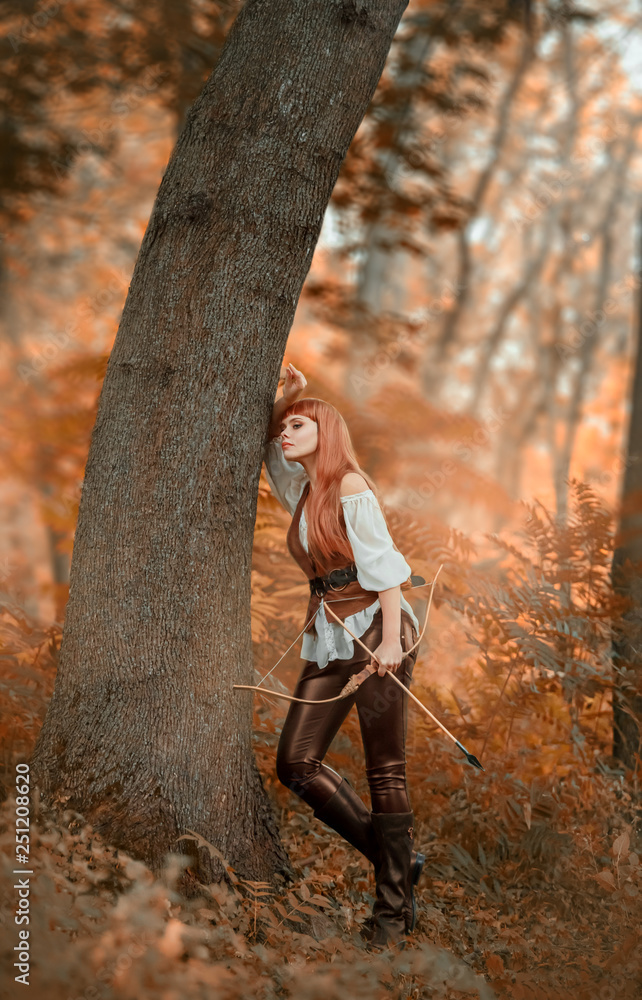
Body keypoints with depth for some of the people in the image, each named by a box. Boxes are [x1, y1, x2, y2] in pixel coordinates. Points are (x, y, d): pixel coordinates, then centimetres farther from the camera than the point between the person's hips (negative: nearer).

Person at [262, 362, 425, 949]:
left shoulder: (351, 488, -6)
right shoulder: (303, 488, 18)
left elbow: (386, 564, -12)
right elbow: (270, 445, 35)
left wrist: (391, 640, -21)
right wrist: (287, 394, 18)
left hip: (375, 631, -8)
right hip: (329, 639, 8)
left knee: (385, 772, -5)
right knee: (296, 762, -3)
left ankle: (394, 908, 1)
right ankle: (397, 860, 8)